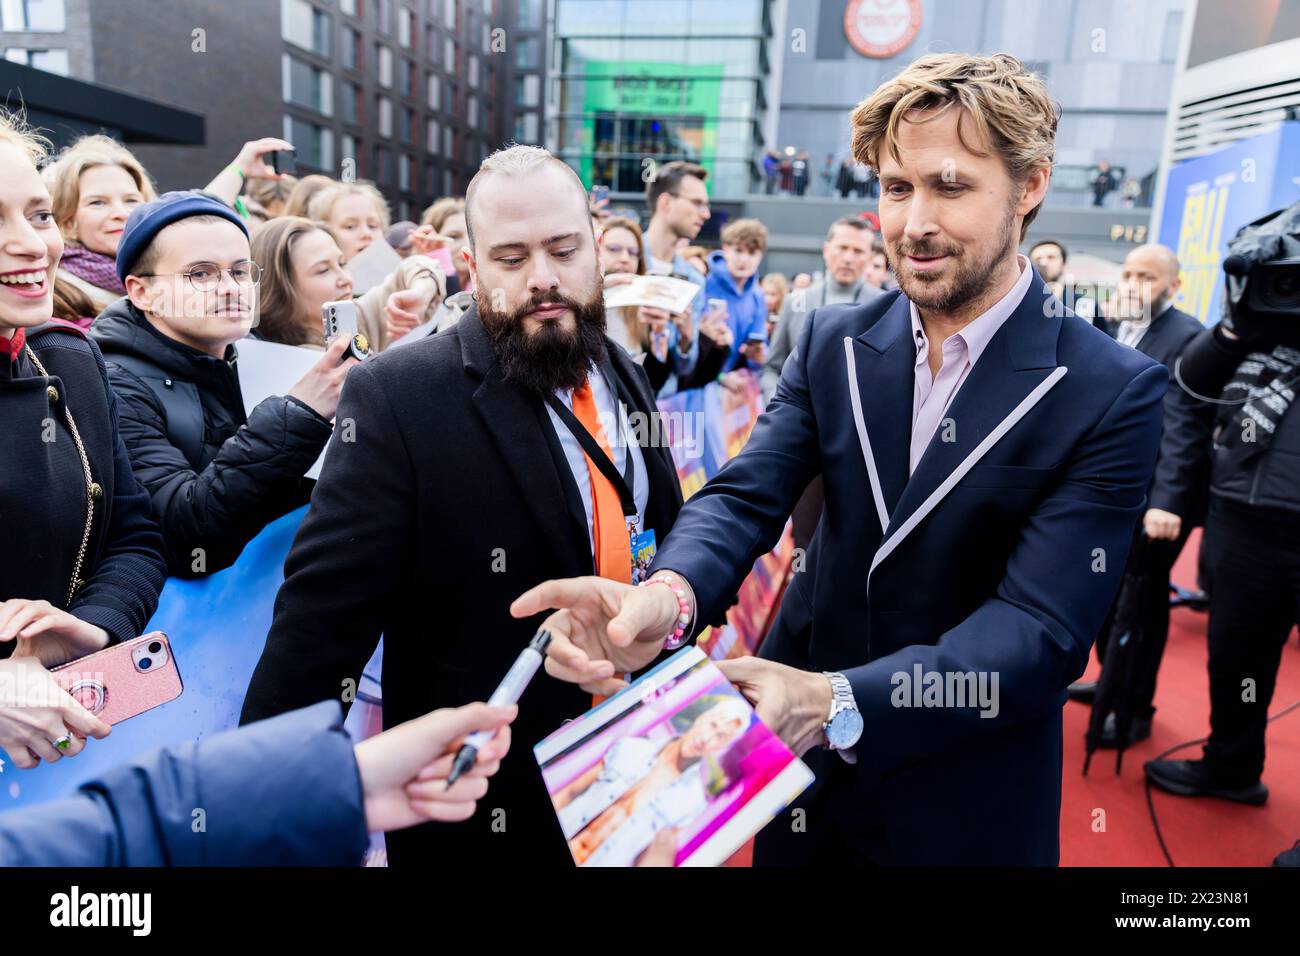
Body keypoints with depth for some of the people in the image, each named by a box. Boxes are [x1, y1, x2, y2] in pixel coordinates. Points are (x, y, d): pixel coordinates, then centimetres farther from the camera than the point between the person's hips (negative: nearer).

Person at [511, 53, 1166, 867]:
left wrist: (835, 704, -37)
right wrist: (669, 594, -35)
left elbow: (1043, 626, -22)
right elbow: (747, 495, -13)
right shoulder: (833, 341, -3)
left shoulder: (1112, 392, -15)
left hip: (967, 804, -2)